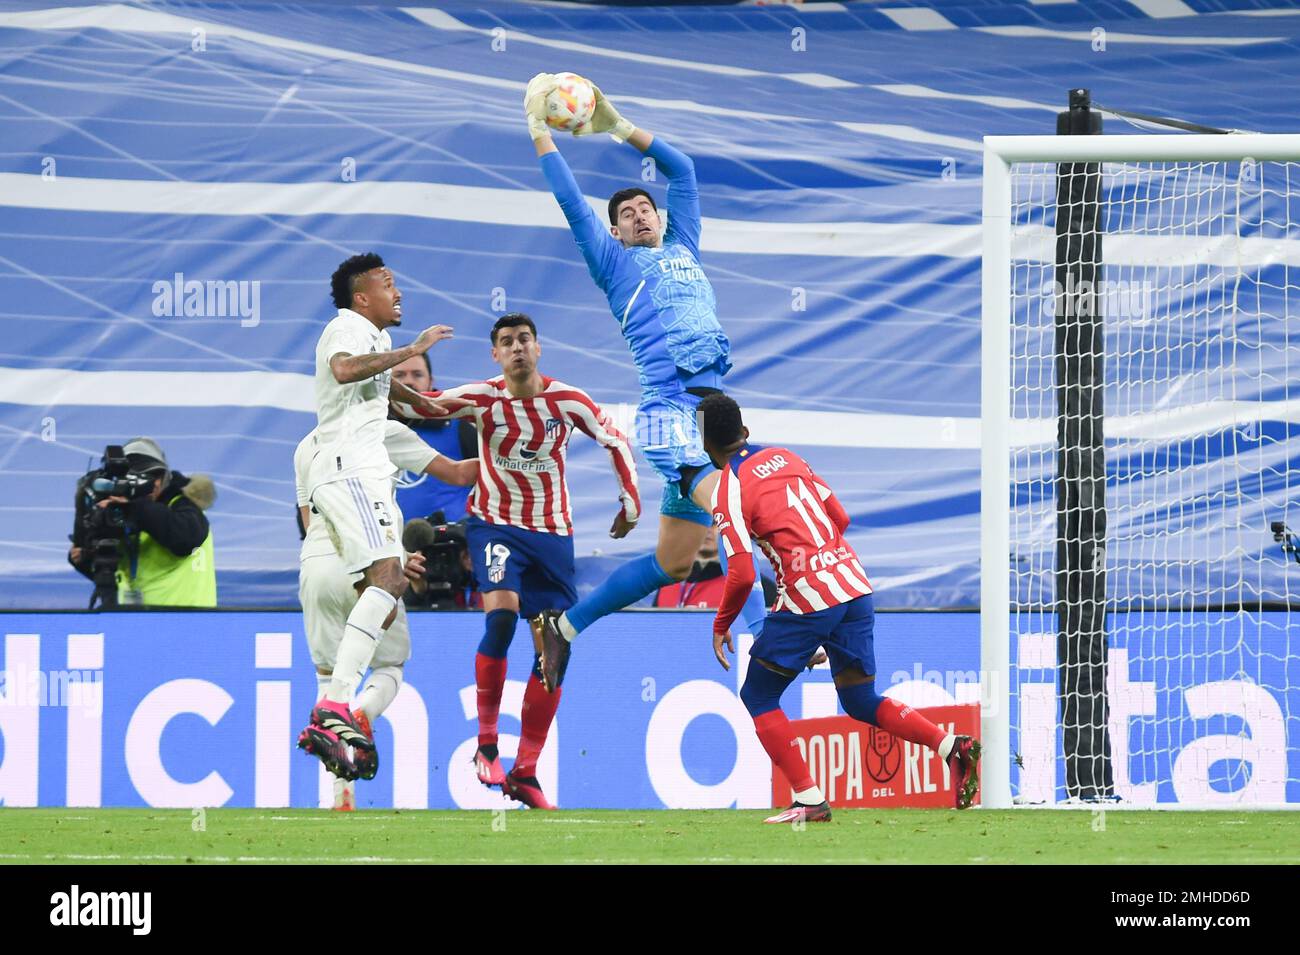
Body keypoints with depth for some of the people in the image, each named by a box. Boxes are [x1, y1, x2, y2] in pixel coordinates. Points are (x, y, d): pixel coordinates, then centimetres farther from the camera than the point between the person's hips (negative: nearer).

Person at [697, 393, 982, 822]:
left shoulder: (728, 489, -4)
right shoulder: (786, 457, 16)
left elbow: (742, 575, -10)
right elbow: (841, 518, 19)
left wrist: (721, 626, 5)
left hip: (806, 598, -7)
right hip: (855, 586, 7)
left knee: (758, 697, 10)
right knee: (861, 701, 16)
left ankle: (809, 800, 1)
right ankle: (953, 746, -4)